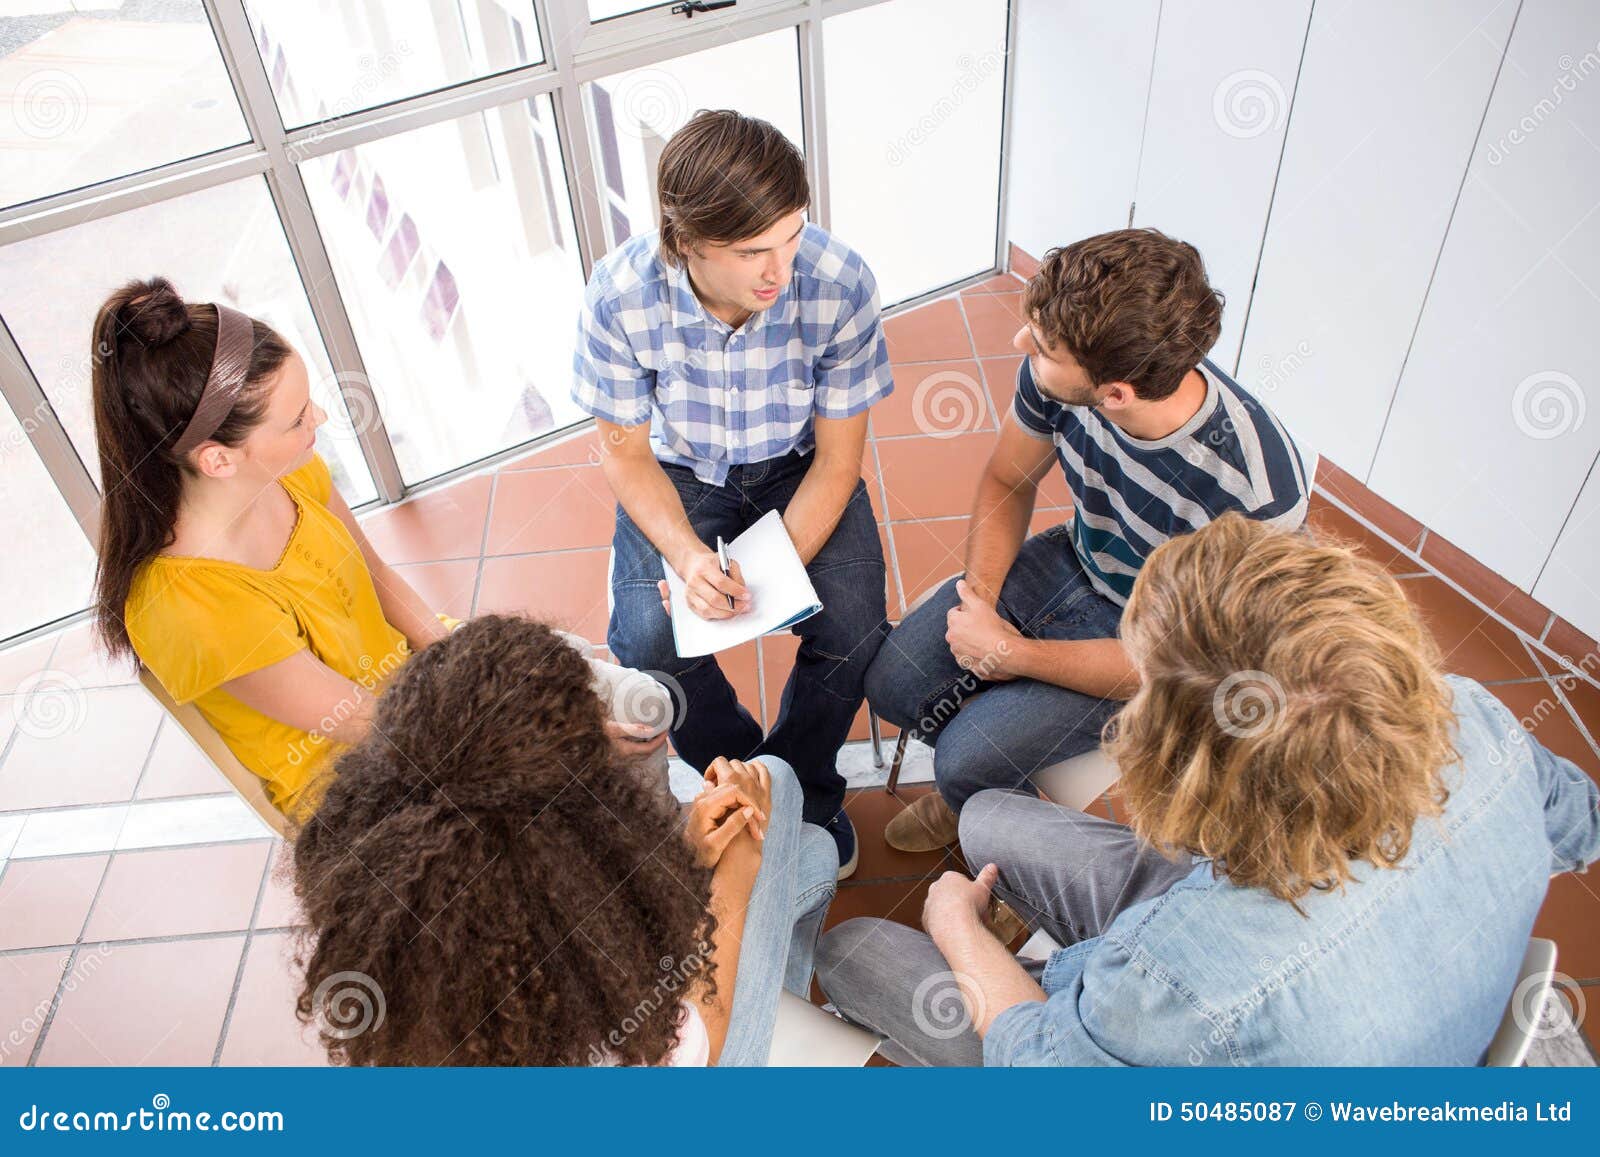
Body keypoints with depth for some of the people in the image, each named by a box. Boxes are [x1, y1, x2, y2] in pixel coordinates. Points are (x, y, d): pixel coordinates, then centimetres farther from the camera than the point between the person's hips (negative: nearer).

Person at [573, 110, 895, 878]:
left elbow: (836, 459, -16)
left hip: (796, 469, 0)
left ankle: (803, 791, 10)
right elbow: (625, 453, -12)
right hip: (680, 474, 1)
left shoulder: (840, 285, -28)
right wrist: (687, 553, -29)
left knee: (852, 629, -22)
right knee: (648, 638, -22)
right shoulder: (618, 297, -27)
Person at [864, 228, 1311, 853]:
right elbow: (1006, 481, -2)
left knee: (969, 759, -18)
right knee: (892, 683, -2)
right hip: (1072, 560, 5)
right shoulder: (1058, 369, -23)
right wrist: (979, 598, -15)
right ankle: (974, 785, 28)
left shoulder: (1254, 497, -38)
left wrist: (1008, 652, -20)